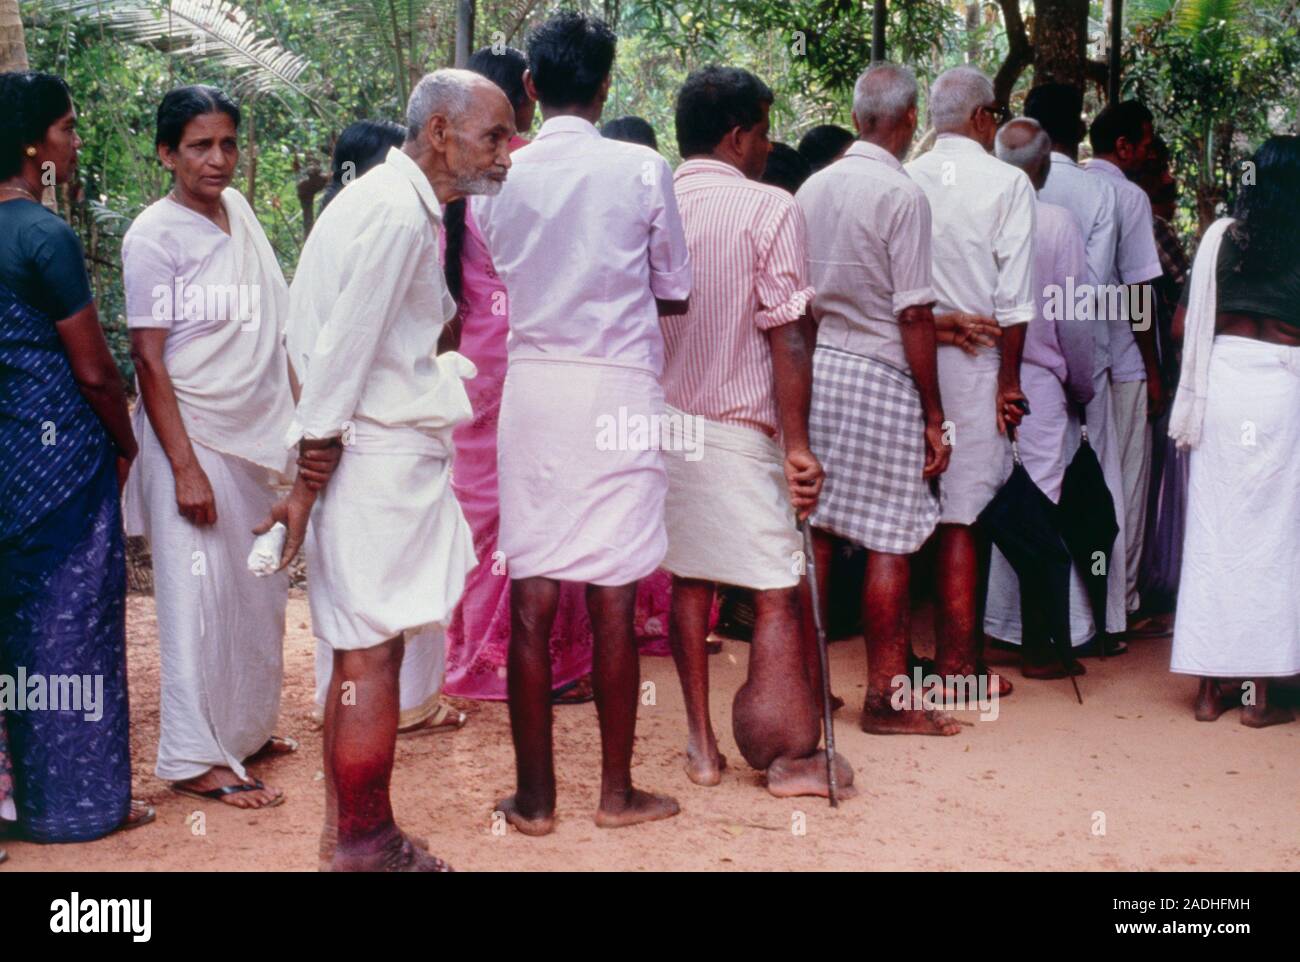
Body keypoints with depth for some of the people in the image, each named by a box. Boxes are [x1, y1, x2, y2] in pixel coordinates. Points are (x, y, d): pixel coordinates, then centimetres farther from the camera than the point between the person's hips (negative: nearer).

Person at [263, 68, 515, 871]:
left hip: (390, 456, 10)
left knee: (363, 649, 15)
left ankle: (348, 831, 26)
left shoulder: (401, 206, 15)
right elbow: (340, 353, -19)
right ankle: (367, 848, 8)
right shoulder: (395, 213, -17)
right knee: (372, 654, -2)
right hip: (379, 463, -10)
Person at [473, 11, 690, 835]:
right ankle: (618, 791, 15)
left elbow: (506, 278, 10)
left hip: (533, 387, 2)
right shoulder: (643, 170, -4)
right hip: (620, 390, -2)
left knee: (532, 601, 6)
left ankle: (535, 796, 13)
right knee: (614, 602, 4)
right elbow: (675, 293, 5)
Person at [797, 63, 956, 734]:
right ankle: (884, 699, 7)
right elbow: (913, 315, -12)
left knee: (817, 530, 12)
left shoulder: (812, 188, 8)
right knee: (890, 543, 1)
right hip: (880, 377, -7)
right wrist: (933, 415, -8)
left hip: (814, 368, 7)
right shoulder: (903, 194, -11)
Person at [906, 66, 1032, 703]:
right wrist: (1009, 377, -2)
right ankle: (956, 660, 5)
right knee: (965, 512, 0)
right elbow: (1014, 296, -7)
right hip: (973, 359, -4)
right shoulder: (1007, 183, -5)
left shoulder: (902, 180, 3)